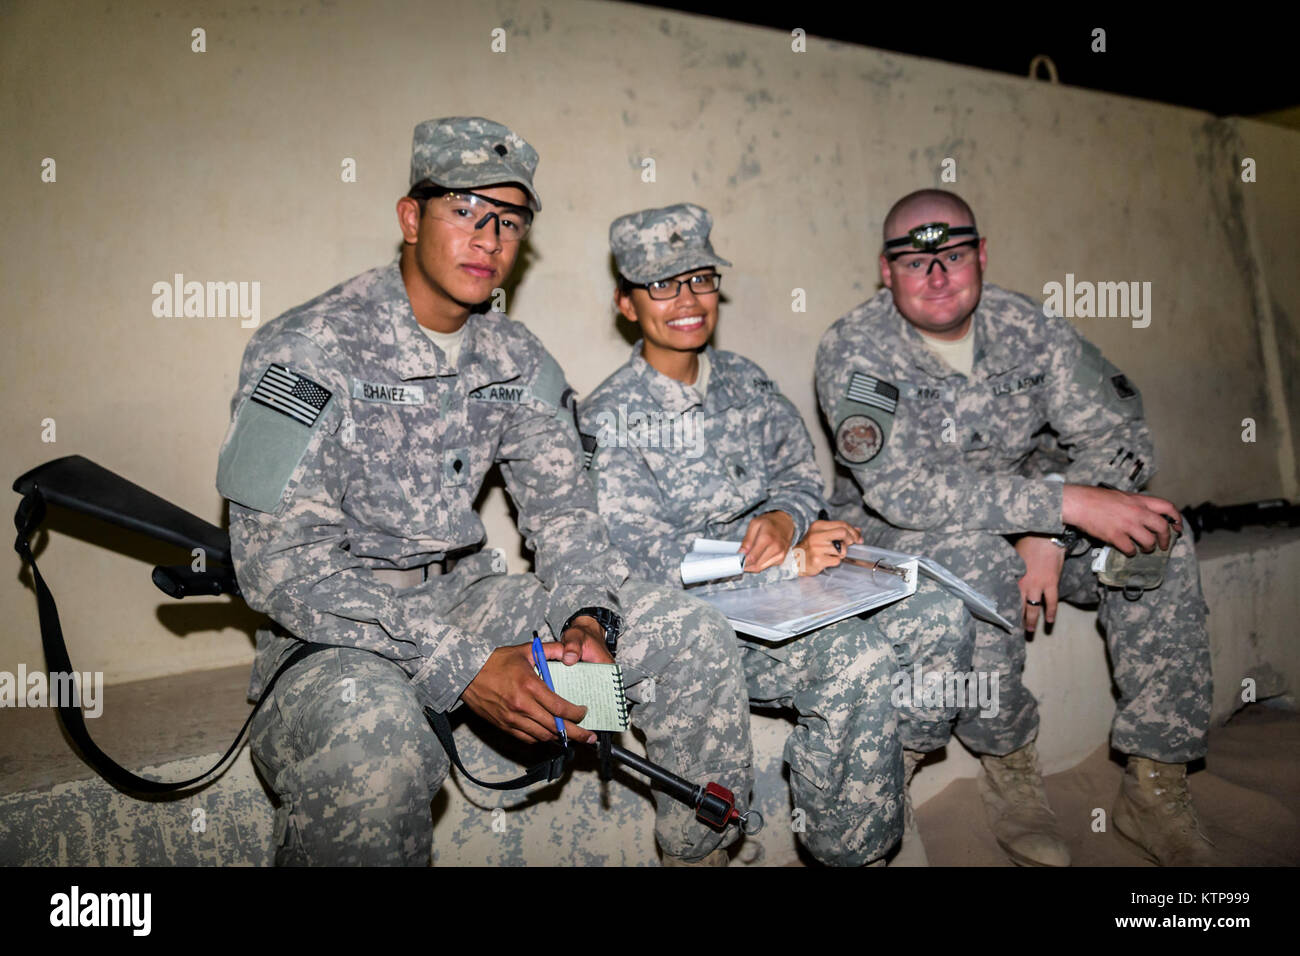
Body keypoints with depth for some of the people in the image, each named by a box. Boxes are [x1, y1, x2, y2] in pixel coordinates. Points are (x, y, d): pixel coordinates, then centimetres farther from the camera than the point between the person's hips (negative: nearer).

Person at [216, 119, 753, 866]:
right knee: (374, 748, -41)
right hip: (337, 629, -5)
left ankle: (702, 850, 12)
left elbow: (563, 507, 5)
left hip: (467, 594, 6)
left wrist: (585, 619, -18)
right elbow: (279, 560, -20)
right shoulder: (308, 351, -14)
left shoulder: (517, 361, 6)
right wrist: (462, 668, -27)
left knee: (696, 640, -6)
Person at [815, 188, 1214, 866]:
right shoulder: (854, 348, -16)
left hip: (1029, 519, 5)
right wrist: (1066, 503, -34)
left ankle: (1155, 785, -6)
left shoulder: (1028, 327, -2)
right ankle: (1007, 765, -10)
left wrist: (1049, 535, -25)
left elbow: (1121, 440, -6)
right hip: (893, 535, -4)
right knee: (977, 557, -36)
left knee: (1157, 540, -17)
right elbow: (900, 491, -29)